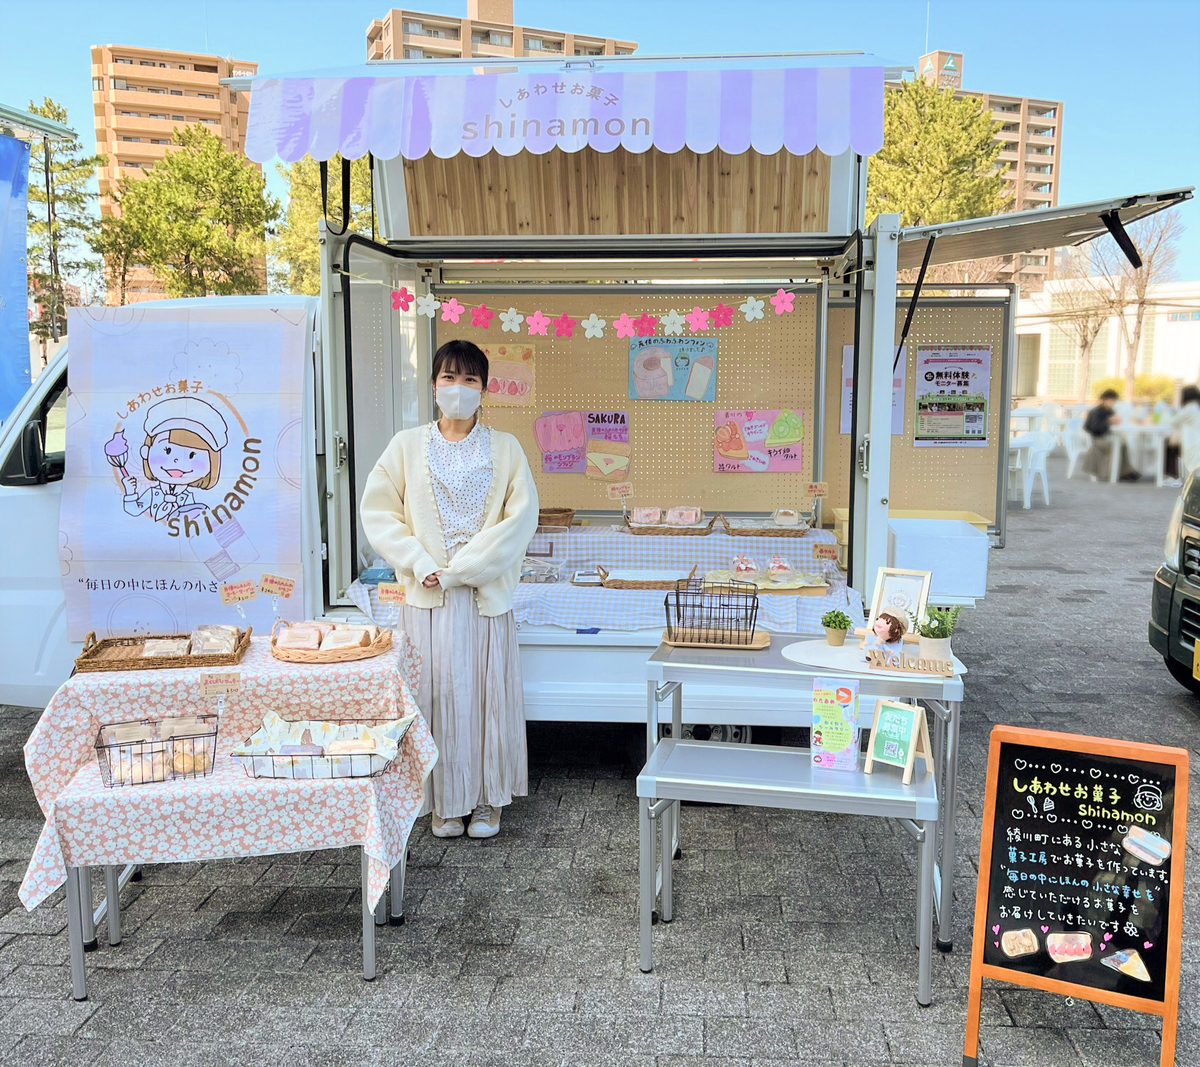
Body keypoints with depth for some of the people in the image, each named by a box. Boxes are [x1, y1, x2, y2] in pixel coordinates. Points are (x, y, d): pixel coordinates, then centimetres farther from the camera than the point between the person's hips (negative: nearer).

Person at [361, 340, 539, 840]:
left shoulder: (505, 448, 3)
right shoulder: (407, 446, 4)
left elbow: (521, 518, -6)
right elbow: (378, 512, 1)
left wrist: (460, 569, -13)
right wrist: (420, 565, -12)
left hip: (486, 594, 0)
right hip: (427, 596, 0)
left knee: (489, 694, 4)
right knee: (437, 695, 4)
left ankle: (487, 799, 20)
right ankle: (445, 802, 19)